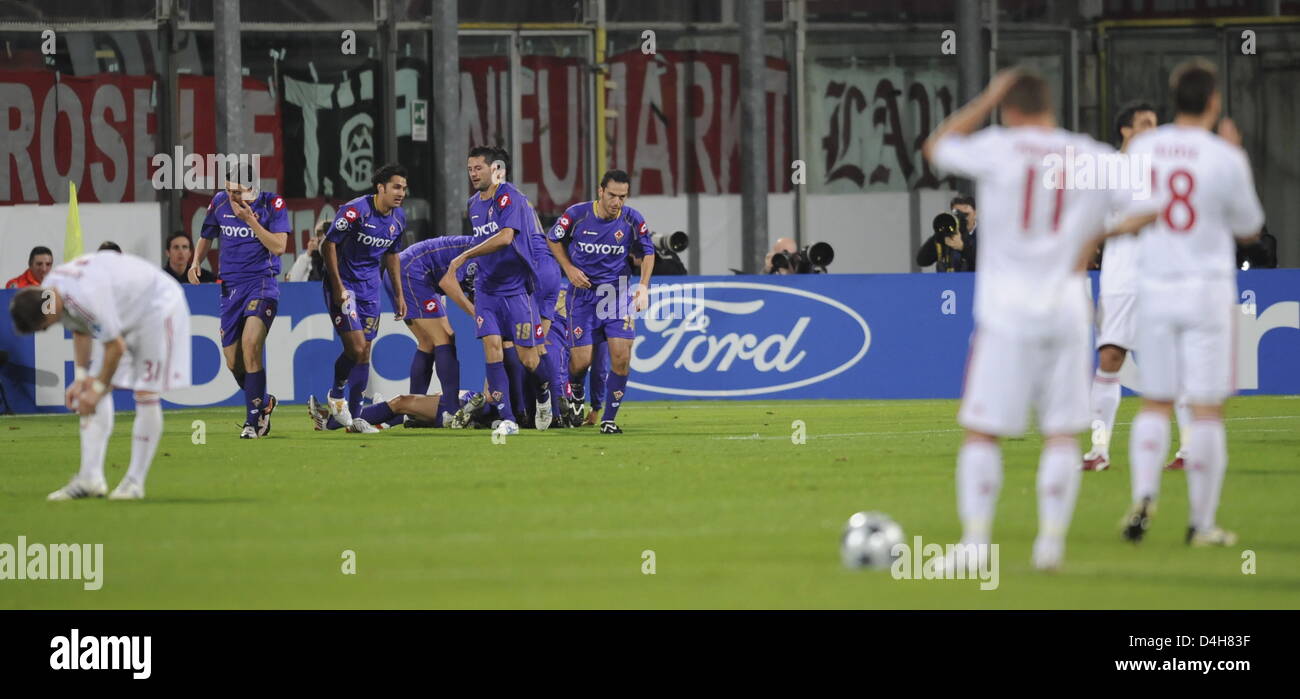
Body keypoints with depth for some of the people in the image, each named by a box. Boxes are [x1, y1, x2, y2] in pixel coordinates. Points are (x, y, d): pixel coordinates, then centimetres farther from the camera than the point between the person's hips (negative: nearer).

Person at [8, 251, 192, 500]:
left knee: (146, 394, -11)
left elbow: (116, 347, -29)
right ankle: (90, 477, -5)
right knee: (95, 394, -1)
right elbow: (81, 331, 5)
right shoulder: (49, 289, -10)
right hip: (126, 313, 9)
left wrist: (98, 388, -18)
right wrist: (81, 378, -3)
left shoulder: (87, 296, -38)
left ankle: (136, 480, -5)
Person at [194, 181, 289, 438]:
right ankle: (264, 402, 32)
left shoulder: (273, 203, -7)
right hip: (231, 287, 5)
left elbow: (278, 246, -12)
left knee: (250, 344, -23)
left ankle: (253, 420, -14)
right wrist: (196, 262, 2)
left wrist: (250, 219, -18)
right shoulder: (220, 202, 4)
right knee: (233, 362, 3)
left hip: (262, 283, -5)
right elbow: (206, 237, 20)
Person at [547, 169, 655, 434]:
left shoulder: (633, 220, -8)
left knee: (621, 355, -13)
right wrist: (569, 269, -5)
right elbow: (554, 239, 7)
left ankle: (609, 418, 0)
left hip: (616, 293, 1)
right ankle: (575, 390, 32)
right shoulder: (577, 214, -11)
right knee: (581, 360, -6)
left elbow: (648, 252, 8)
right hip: (582, 291, -1)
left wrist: (643, 286, -4)